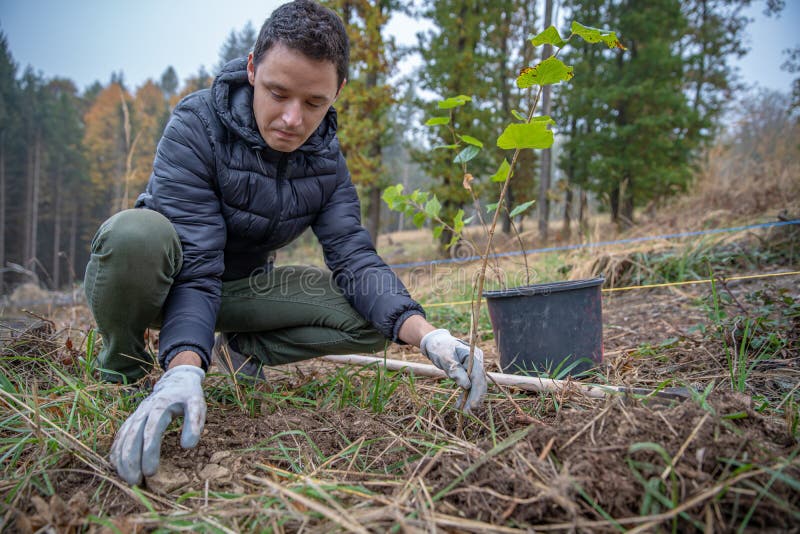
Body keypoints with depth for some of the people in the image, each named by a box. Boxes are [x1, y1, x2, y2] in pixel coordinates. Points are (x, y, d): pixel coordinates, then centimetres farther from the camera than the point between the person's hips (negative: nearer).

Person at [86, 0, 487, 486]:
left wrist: (427, 335, -33)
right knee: (136, 233, -39)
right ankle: (122, 370, -9)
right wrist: (184, 371, -49)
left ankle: (242, 350, 5)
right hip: (168, 279, -3)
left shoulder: (326, 159, -9)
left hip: (241, 287, 4)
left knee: (371, 320, -15)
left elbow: (354, 257, -17)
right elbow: (195, 267, -32)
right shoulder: (198, 125, -25)